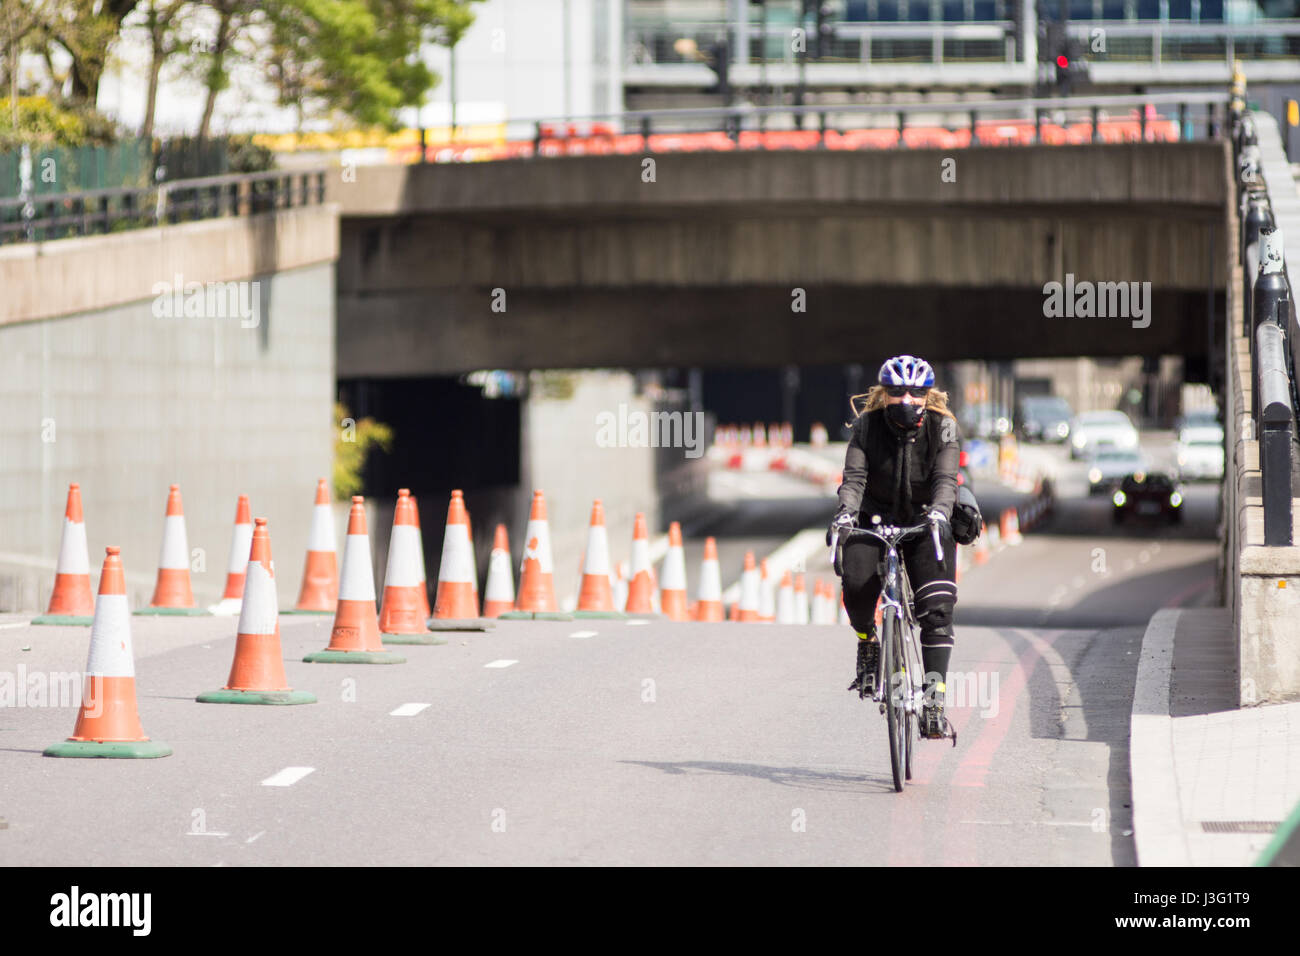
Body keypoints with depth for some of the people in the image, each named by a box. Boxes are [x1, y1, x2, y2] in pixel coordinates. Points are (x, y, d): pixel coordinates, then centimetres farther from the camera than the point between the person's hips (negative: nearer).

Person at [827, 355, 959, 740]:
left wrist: (940, 512, -47)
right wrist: (846, 512, -42)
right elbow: (854, 476, -21)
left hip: (925, 522, 0)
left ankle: (934, 700, -14)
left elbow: (946, 478, -26)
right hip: (876, 518, 0)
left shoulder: (942, 427, -13)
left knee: (936, 607, -16)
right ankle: (867, 643, 6)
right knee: (856, 583, -27)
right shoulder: (867, 425, -11)